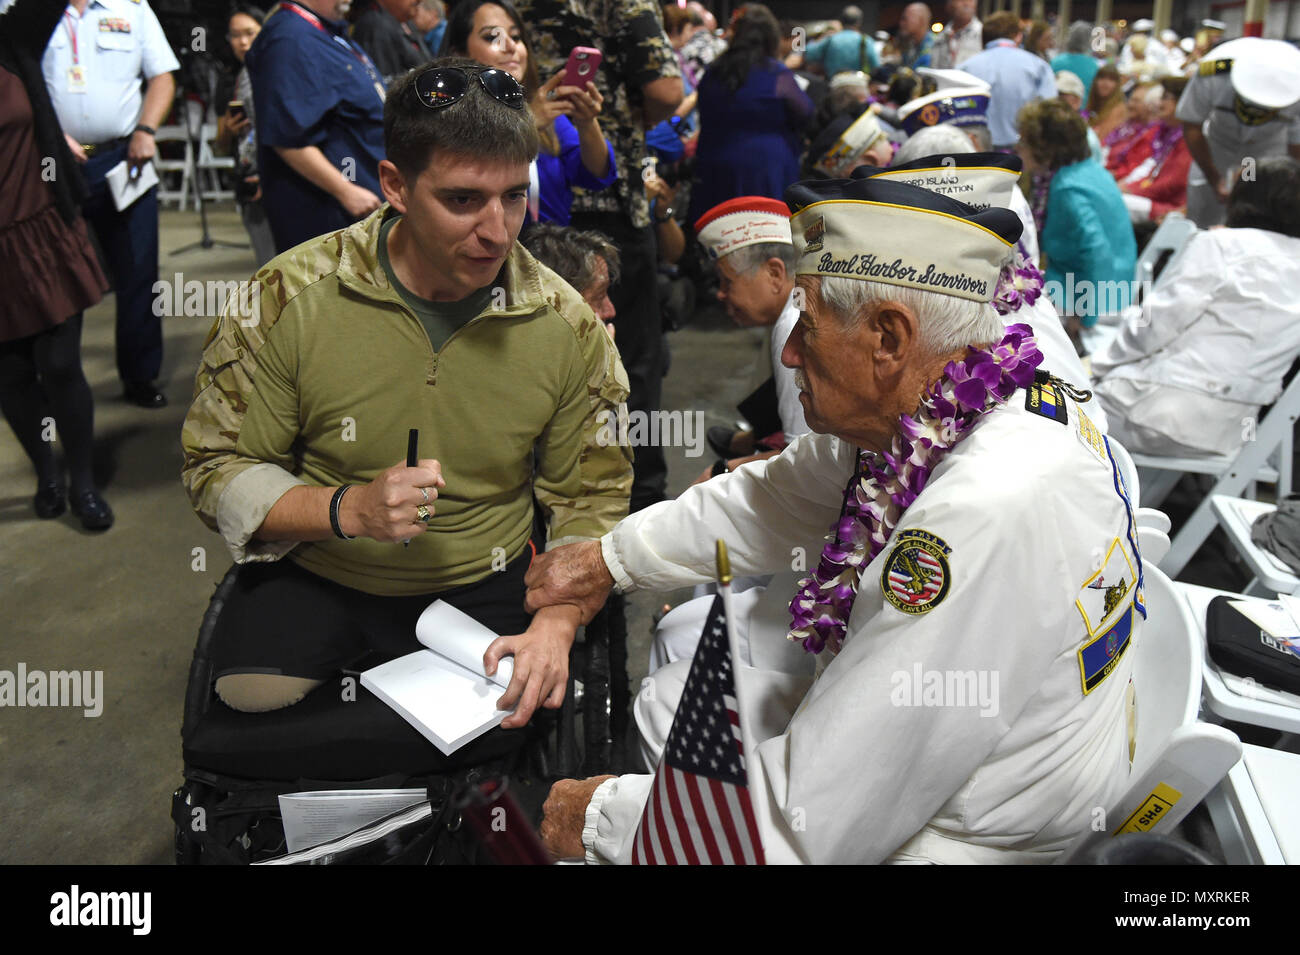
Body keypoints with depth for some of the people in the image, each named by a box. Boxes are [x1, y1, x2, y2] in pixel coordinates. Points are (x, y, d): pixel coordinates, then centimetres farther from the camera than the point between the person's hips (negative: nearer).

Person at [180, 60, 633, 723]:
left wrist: (556, 625, -16)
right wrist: (348, 509, -25)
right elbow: (217, 468, -7)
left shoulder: (569, 326, -9)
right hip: (312, 576, 0)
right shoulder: (287, 299, -15)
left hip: (484, 585, 1)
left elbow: (592, 500, -1)